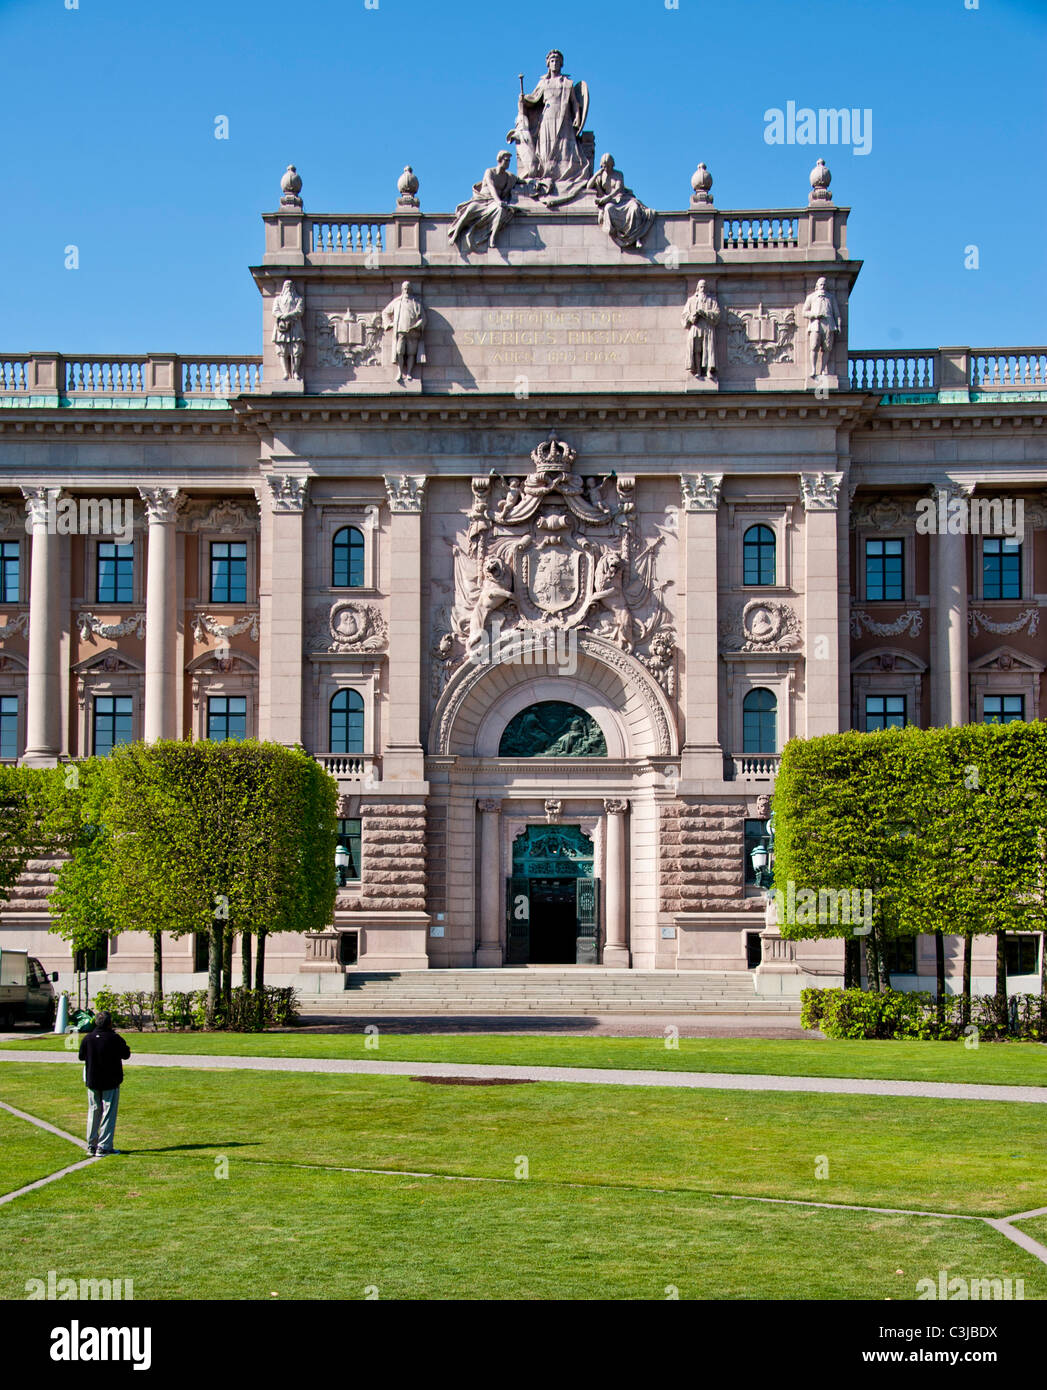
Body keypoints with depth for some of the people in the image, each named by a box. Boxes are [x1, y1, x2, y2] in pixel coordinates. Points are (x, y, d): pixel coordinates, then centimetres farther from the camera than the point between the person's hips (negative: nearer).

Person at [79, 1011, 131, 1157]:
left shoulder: (88, 1038, -5)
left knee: (93, 1112, 15)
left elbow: (81, 1056, 8)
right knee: (109, 1114, 2)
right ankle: (104, 1147, -1)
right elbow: (126, 1055, 0)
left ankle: (91, 1146, 18)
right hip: (111, 1082, -4)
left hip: (92, 1081, 4)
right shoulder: (115, 1038, -15)